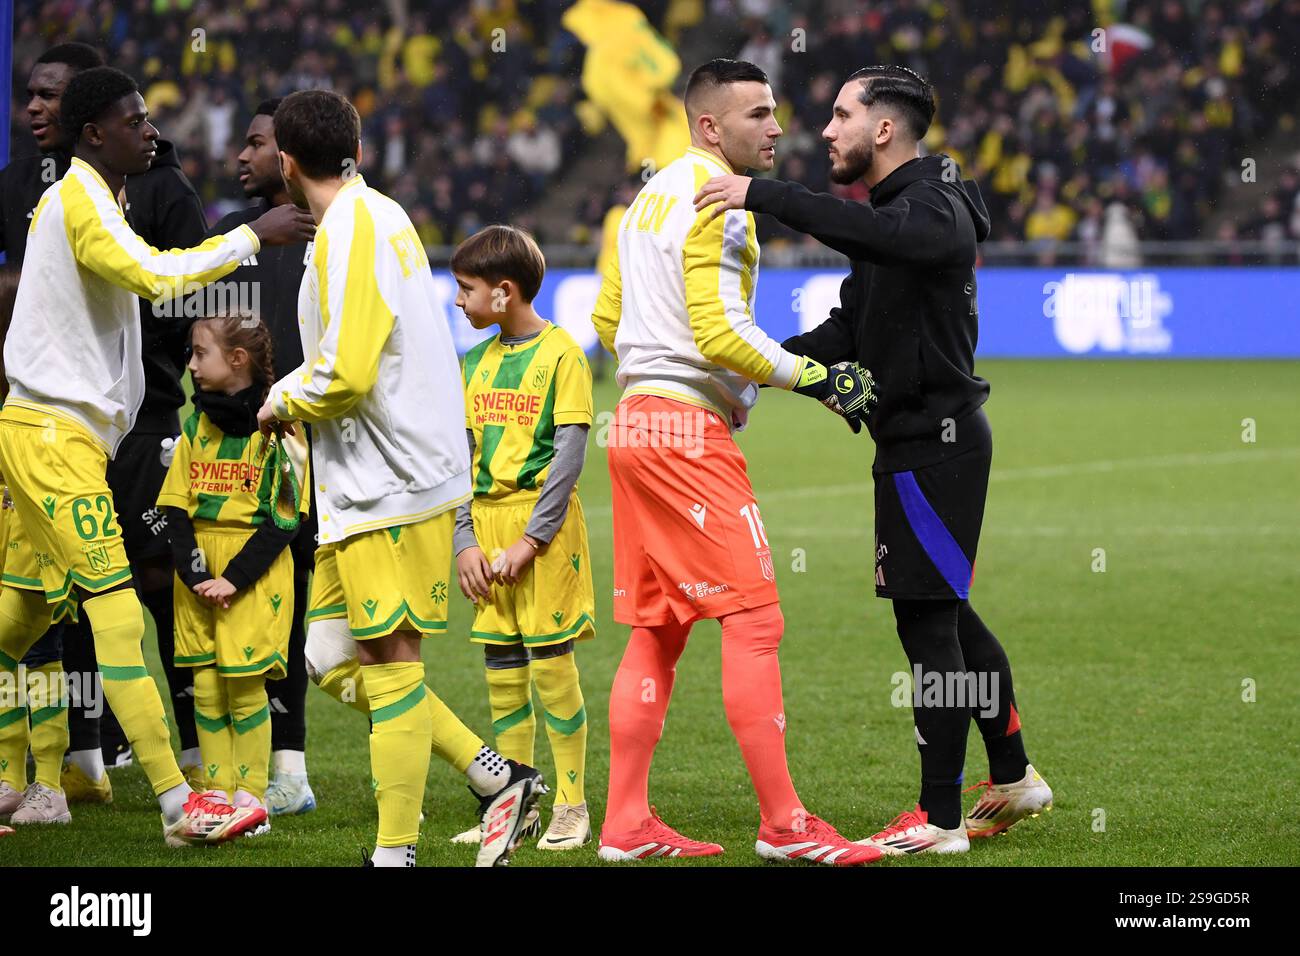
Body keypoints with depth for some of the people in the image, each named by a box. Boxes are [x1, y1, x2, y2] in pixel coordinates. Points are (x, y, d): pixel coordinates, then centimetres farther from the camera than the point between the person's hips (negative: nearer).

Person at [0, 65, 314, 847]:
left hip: (63, 428, 11)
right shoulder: (79, 202, -14)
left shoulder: (88, 198, 18)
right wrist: (254, 238, -21)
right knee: (117, 612, -14)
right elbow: (152, 275, -27)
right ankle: (180, 806, -18)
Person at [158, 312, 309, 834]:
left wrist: (235, 580, -16)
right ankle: (216, 793, 10)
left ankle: (251, 797, 0)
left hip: (255, 573, -5)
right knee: (206, 686, 4)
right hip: (197, 569, 5)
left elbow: (283, 519, -9)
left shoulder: (276, 429, -6)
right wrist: (195, 574, -8)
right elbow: (175, 508, 6)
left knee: (246, 687, -6)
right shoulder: (195, 427, 8)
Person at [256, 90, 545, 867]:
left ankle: (395, 853, -2)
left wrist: (284, 403, -5)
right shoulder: (382, 216, 14)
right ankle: (497, 776, 13)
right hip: (371, 487, 10)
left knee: (389, 664, -5)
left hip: (390, 487, -10)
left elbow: (345, 375, -22)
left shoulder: (347, 232, -16)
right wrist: (300, 388, 17)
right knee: (336, 662, 11)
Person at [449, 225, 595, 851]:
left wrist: (531, 540, -15)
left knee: (550, 663, -6)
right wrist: (464, 542, 1)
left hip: (543, 523, -6)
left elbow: (569, 454, -11)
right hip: (486, 522, 6)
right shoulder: (474, 363, 12)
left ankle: (572, 809, 2)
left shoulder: (560, 353, -6)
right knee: (501, 670, 8)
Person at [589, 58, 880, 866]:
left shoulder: (652, 196, 18)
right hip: (688, 428, -10)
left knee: (656, 630, 12)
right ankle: (784, 824, -11)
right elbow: (719, 332, -19)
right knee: (754, 618, -9)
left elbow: (608, 318, 24)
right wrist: (815, 379, -13)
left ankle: (627, 823, 12)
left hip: (636, 425, 10)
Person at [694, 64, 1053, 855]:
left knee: (927, 620, -8)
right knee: (948, 615, 17)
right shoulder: (901, 209, 18)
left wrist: (762, 195, -39)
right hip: (922, 439, 10)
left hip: (935, 440, -10)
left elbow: (870, 233, -39)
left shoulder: (932, 209, -15)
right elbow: (848, 331, 18)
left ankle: (939, 819, -4)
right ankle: (1013, 778, 27)